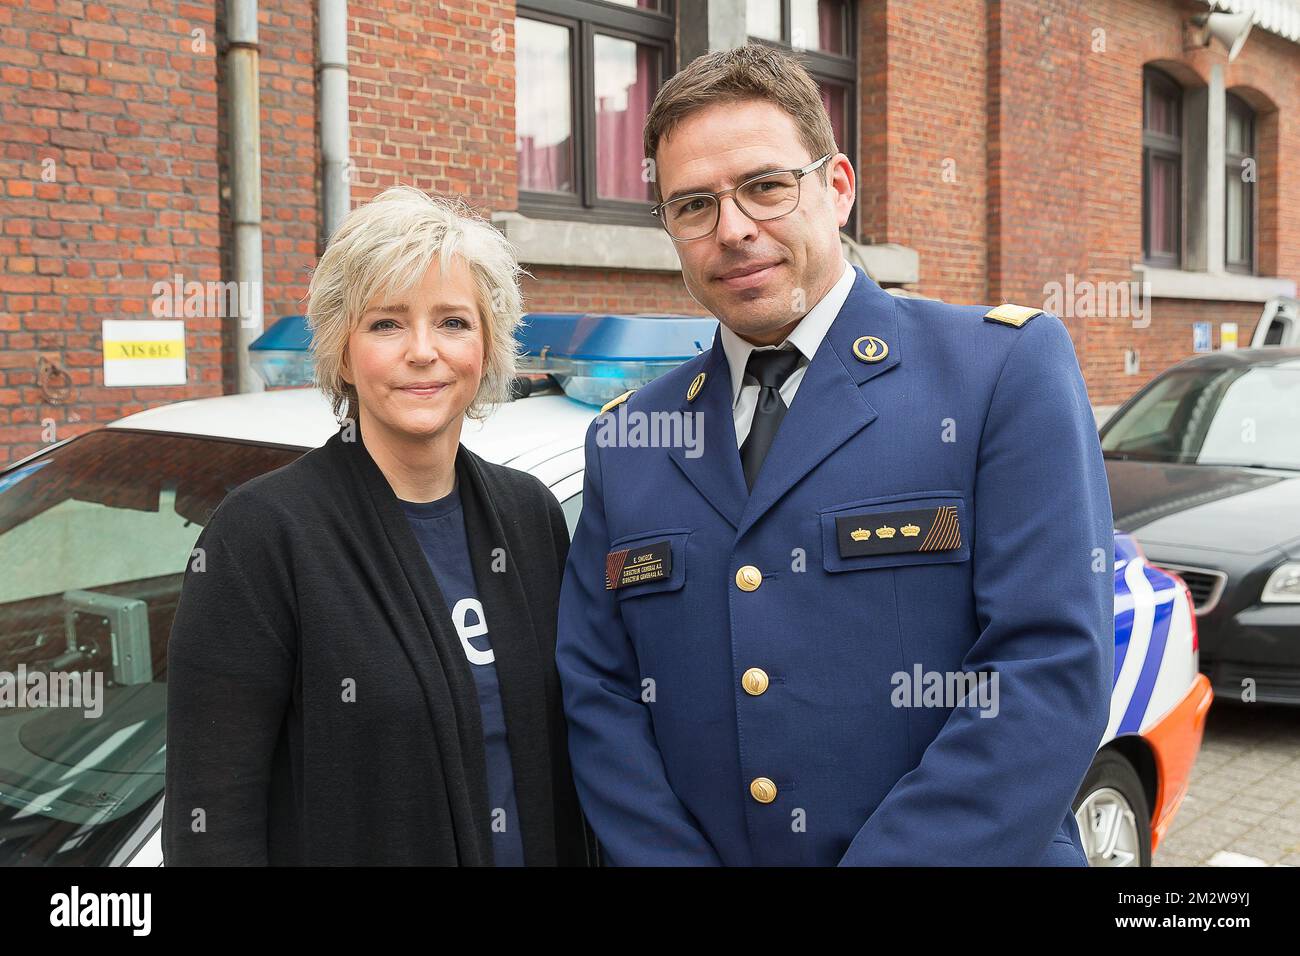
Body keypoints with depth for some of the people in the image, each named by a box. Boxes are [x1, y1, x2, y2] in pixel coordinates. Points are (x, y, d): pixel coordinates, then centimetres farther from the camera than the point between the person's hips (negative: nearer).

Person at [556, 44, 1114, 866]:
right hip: (696, 844, 3)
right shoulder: (625, 441, 4)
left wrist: (889, 856, -20)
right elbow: (598, 697, 2)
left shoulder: (1008, 367, -8)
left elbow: (1053, 673, -16)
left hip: (971, 849, -2)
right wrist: (673, 856, -13)